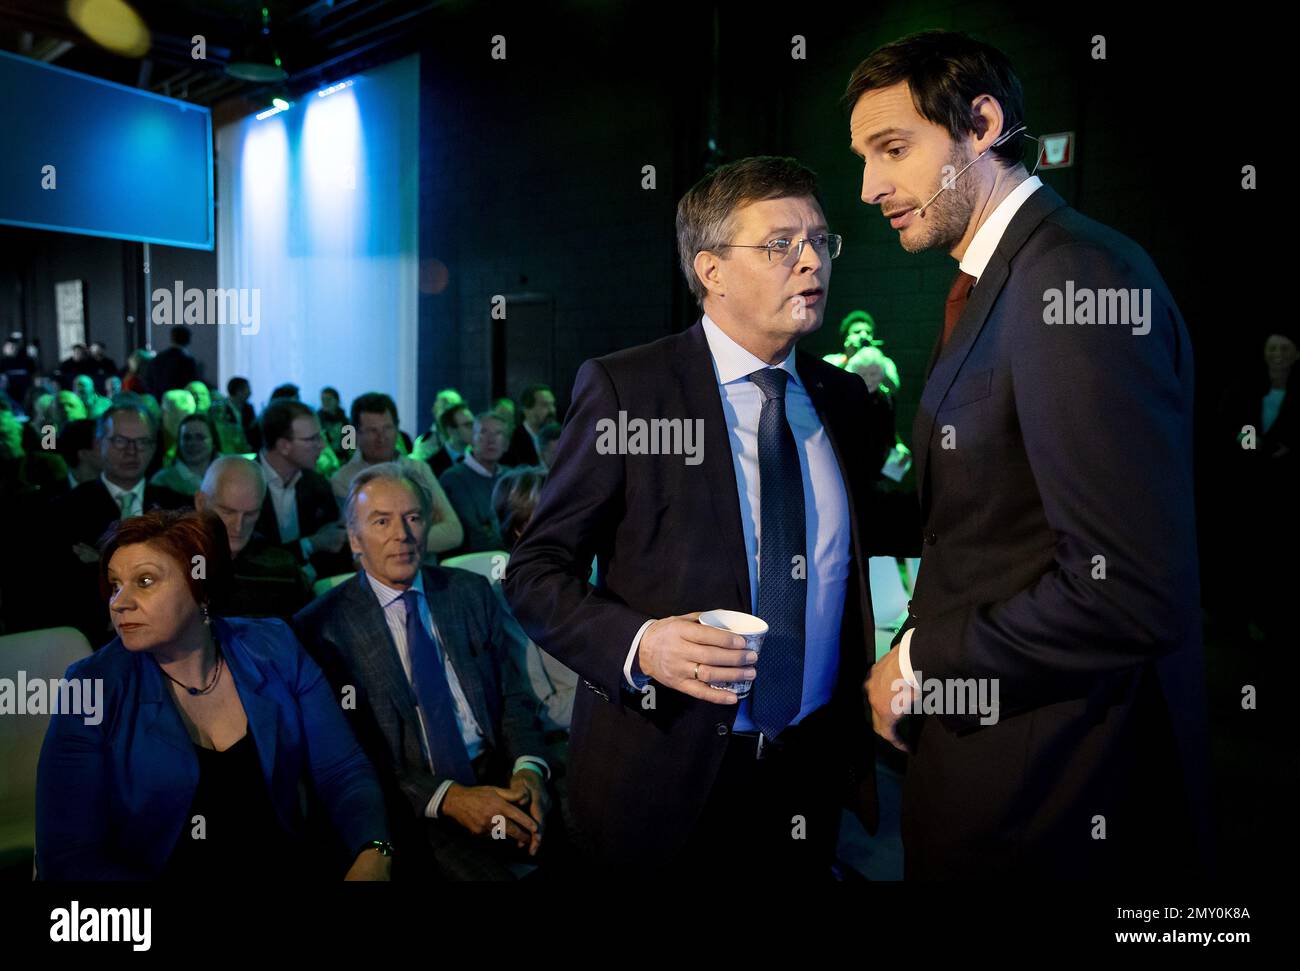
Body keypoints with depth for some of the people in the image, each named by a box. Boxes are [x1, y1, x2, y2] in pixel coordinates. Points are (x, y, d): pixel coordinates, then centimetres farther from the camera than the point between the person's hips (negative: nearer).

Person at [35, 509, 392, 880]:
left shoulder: (274, 650, -3)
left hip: (289, 869, 1)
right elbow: (69, 857, -10)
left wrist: (372, 855, -19)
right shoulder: (92, 688, -8)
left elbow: (344, 773, -1)